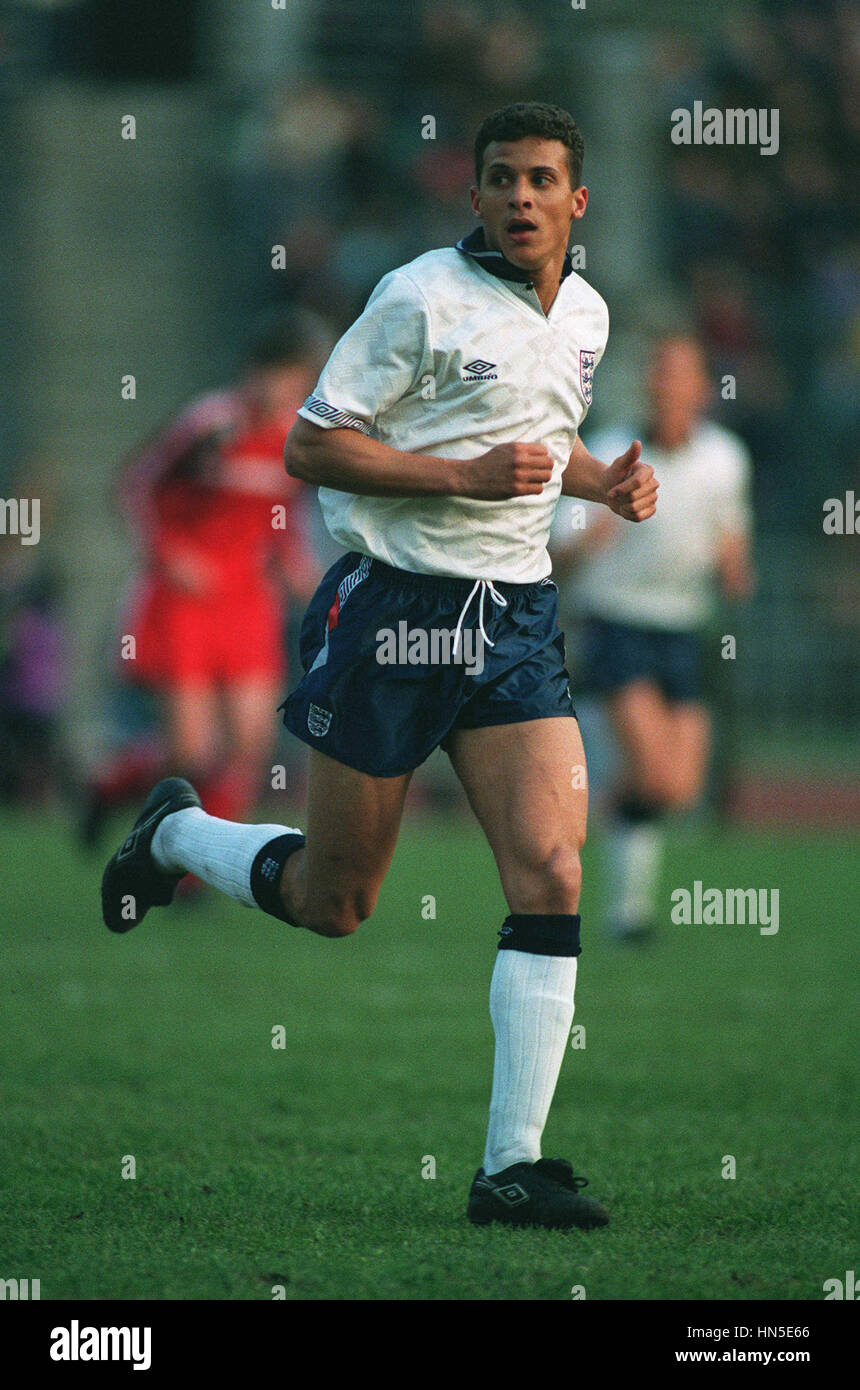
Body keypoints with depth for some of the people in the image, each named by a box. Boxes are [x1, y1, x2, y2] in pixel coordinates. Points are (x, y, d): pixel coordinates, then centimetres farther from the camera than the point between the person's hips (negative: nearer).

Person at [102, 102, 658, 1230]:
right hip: (394, 607, -5)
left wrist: (605, 483, 8)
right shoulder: (424, 299, -11)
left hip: (516, 617, 5)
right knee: (332, 902, 5)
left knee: (553, 873, -12)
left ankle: (513, 1166, -10)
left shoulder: (584, 314, 11)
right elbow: (311, 446, -13)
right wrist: (466, 476, -21)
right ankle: (174, 834, 38)